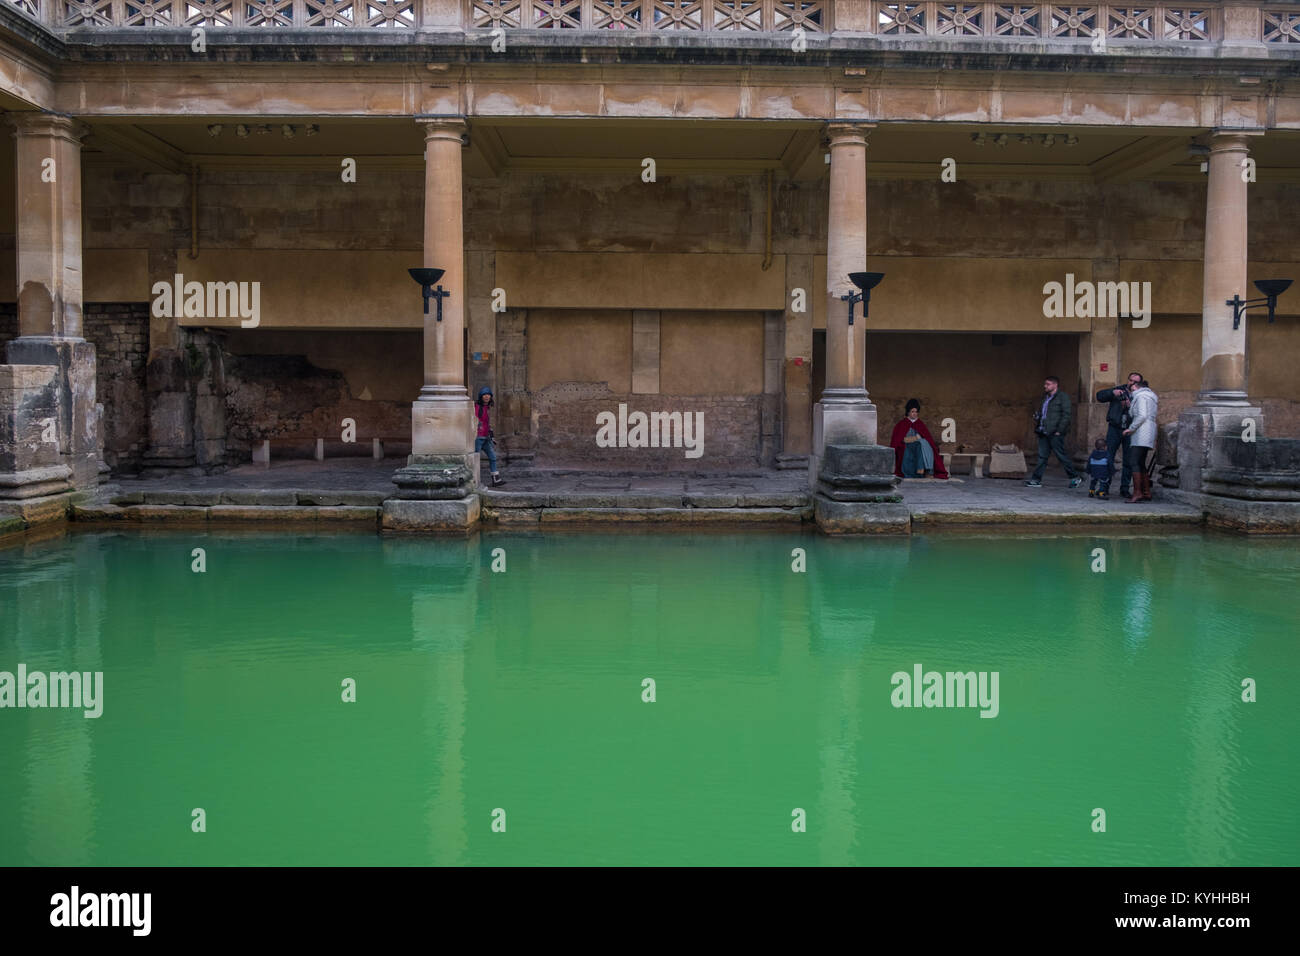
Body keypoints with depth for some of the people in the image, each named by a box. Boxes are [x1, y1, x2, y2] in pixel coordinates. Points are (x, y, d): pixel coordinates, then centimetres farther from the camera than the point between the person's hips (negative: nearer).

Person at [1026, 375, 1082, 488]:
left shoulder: (1063, 397, -6)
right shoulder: (1045, 397, 19)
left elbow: (1066, 415, -12)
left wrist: (1059, 431, -16)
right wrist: (1037, 416, 5)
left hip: (1055, 433, -8)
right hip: (1044, 432, 8)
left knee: (1061, 455, -2)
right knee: (1042, 456, 5)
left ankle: (1075, 477, 11)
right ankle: (1036, 480, 5)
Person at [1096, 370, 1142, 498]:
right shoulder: (1118, 390, 8)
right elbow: (1100, 396, 1)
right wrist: (1112, 392, -14)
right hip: (1115, 429, 0)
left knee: (1128, 462, 3)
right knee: (1108, 458, -3)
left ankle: (1124, 489, 12)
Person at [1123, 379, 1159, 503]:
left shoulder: (1141, 396, -5)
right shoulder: (1152, 397, 25)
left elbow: (1142, 416, -17)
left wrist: (1131, 428, -11)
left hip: (1141, 433, -10)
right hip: (1149, 433, 10)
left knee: (1134, 462, -14)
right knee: (1141, 464, 13)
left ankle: (1137, 493, -21)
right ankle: (1146, 492, 13)